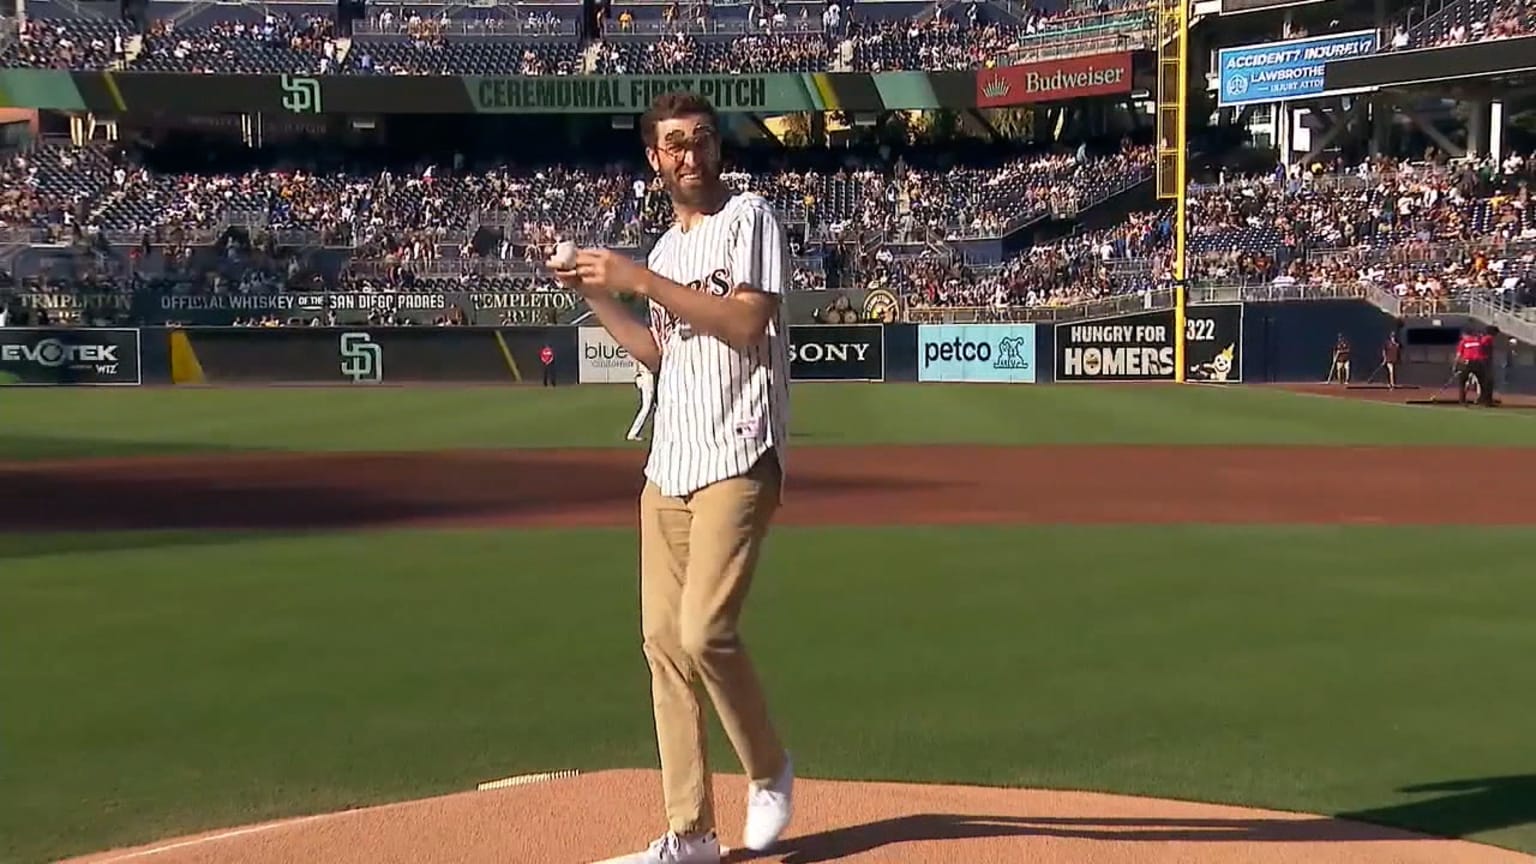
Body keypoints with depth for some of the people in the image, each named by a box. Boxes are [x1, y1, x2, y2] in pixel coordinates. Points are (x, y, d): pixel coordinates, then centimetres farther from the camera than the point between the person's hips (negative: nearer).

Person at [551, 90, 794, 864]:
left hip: (738, 460, -8)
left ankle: (768, 770, 8)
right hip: (669, 465, 8)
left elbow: (747, 322, -17)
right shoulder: (664, 249, 19)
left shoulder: (748, 217, -3)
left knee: (704, 631, -18)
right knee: (663, 639, 4)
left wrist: (641, 279, -16)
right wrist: (596, 294, 15)